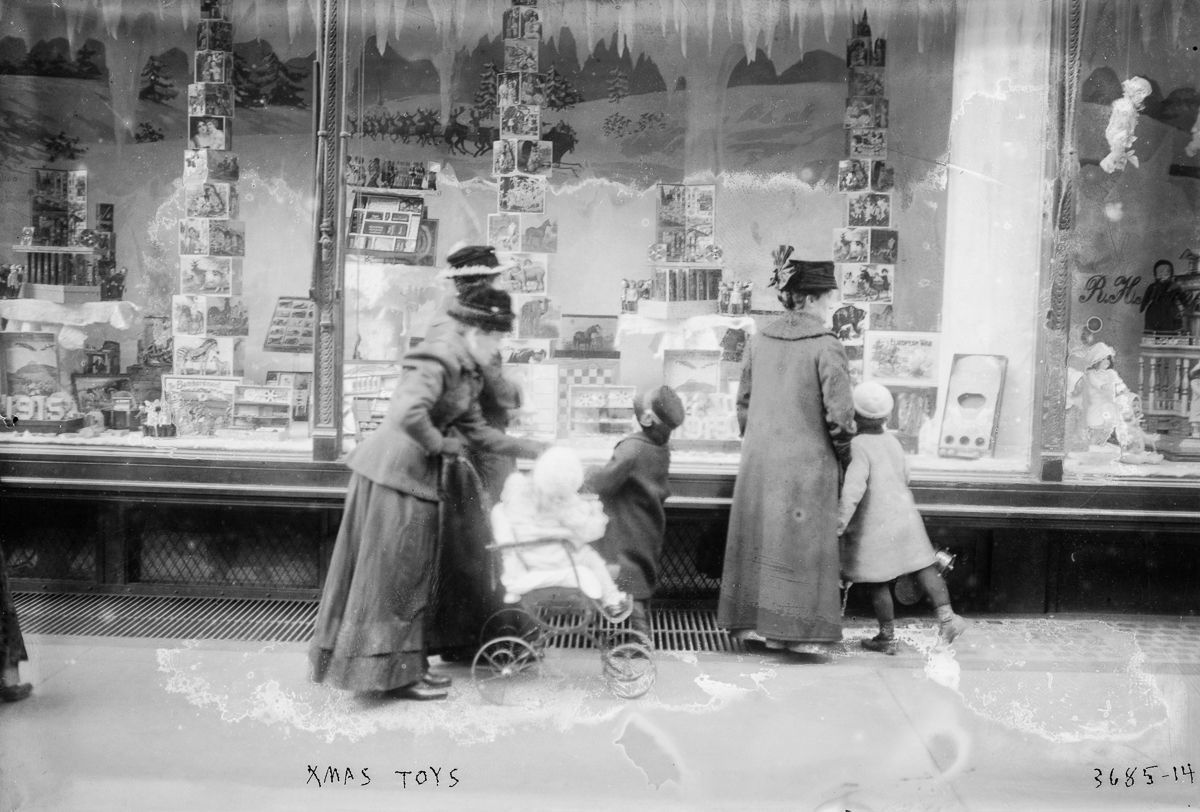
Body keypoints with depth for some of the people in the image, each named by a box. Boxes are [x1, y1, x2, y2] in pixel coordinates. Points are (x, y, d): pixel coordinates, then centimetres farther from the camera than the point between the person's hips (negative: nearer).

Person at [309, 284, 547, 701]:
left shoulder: (466, 371, 14)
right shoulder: (438, 361, -18)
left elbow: (476, 430, 15)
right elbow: (408, 415, -33)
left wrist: (531, 448, 12)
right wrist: (441, 445, -16)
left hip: (414, 476, 10)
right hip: (395, 474, -10)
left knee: (413, 571, 16)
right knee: (394, 573, 0)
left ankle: (406, 664, 27)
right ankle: (391, 672, 12)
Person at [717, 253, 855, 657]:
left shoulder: (760, 341, 5)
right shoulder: (826, 346, -12)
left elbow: (743, 402, 10)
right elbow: (839, 414, -13)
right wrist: (844, 455, 3)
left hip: (759, 460, 5)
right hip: (807, 462, -5)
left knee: (760, 539, 13)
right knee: (803, 543, 4)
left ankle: (755, 622, 20)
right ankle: (800, 631, 9)